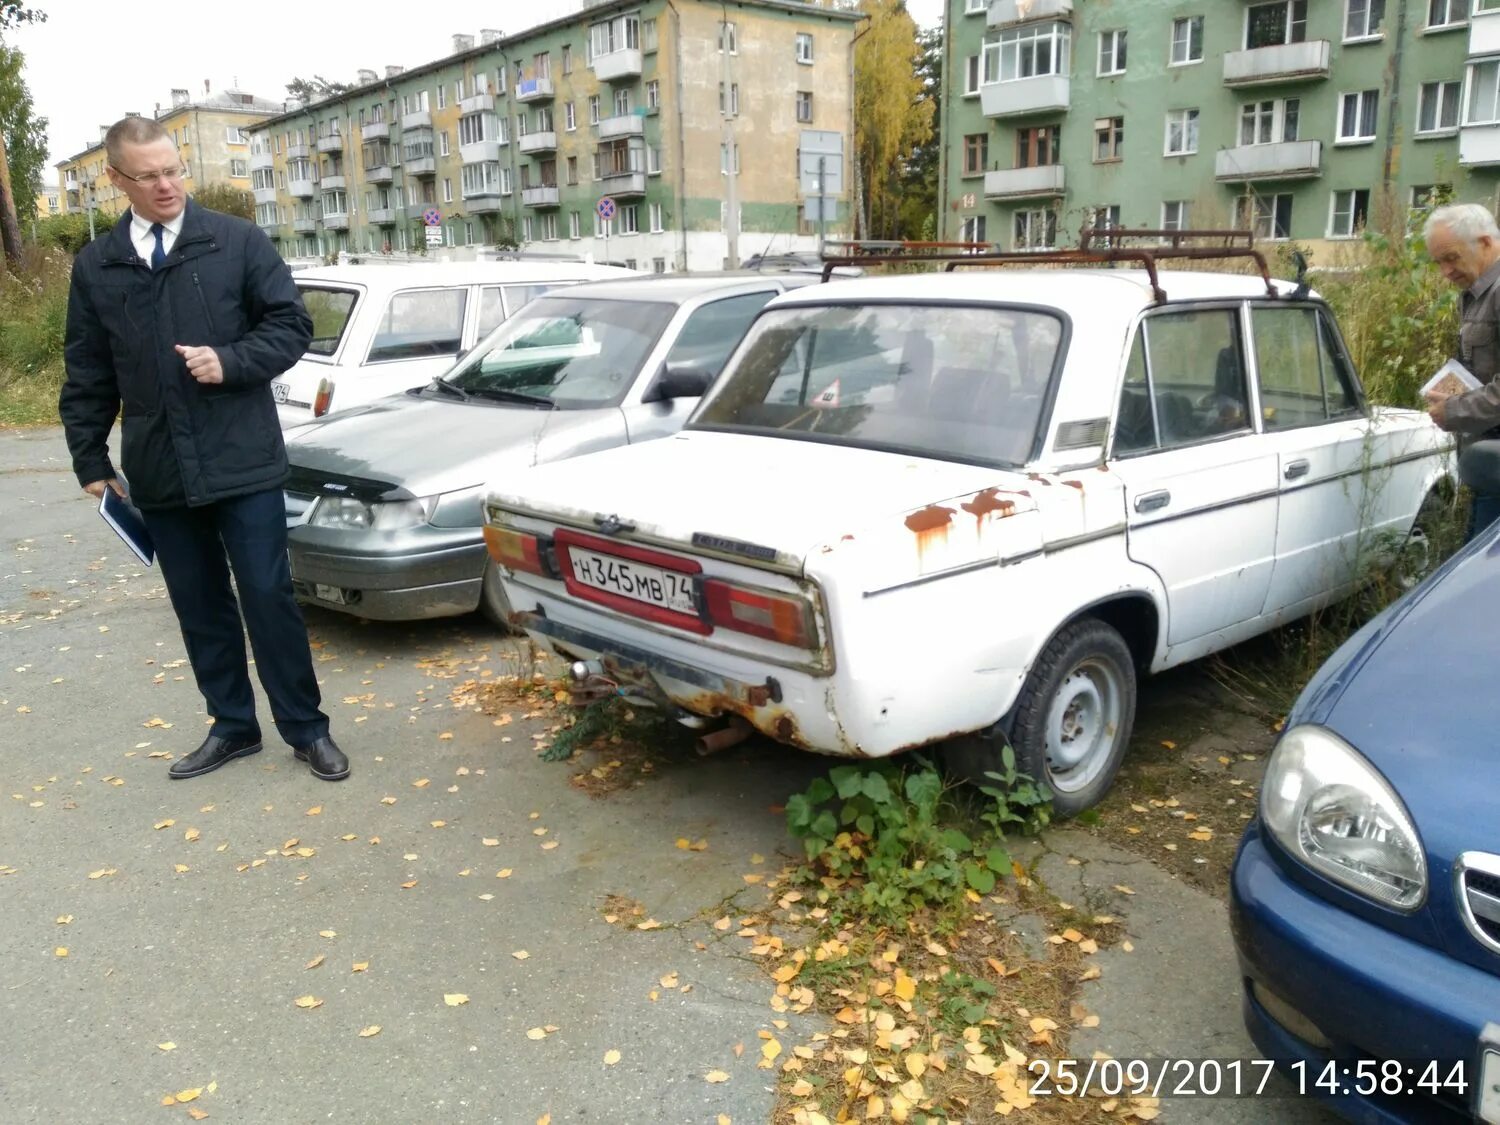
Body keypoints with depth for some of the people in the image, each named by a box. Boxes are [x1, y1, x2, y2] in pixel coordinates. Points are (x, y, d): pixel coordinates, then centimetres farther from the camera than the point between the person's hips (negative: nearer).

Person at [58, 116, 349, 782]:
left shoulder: (238, 242, -1)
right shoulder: (95, 267, 8)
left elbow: (291, 326, -1)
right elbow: (87, 374, 12)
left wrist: (229, 361, -16)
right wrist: (90, 460, 10)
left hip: (242, 460, -3)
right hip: (158, 471, 3)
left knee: (268, 596, 0)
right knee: (199, 606, 11)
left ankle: (306, 729, 13)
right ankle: (232, 726, 26)